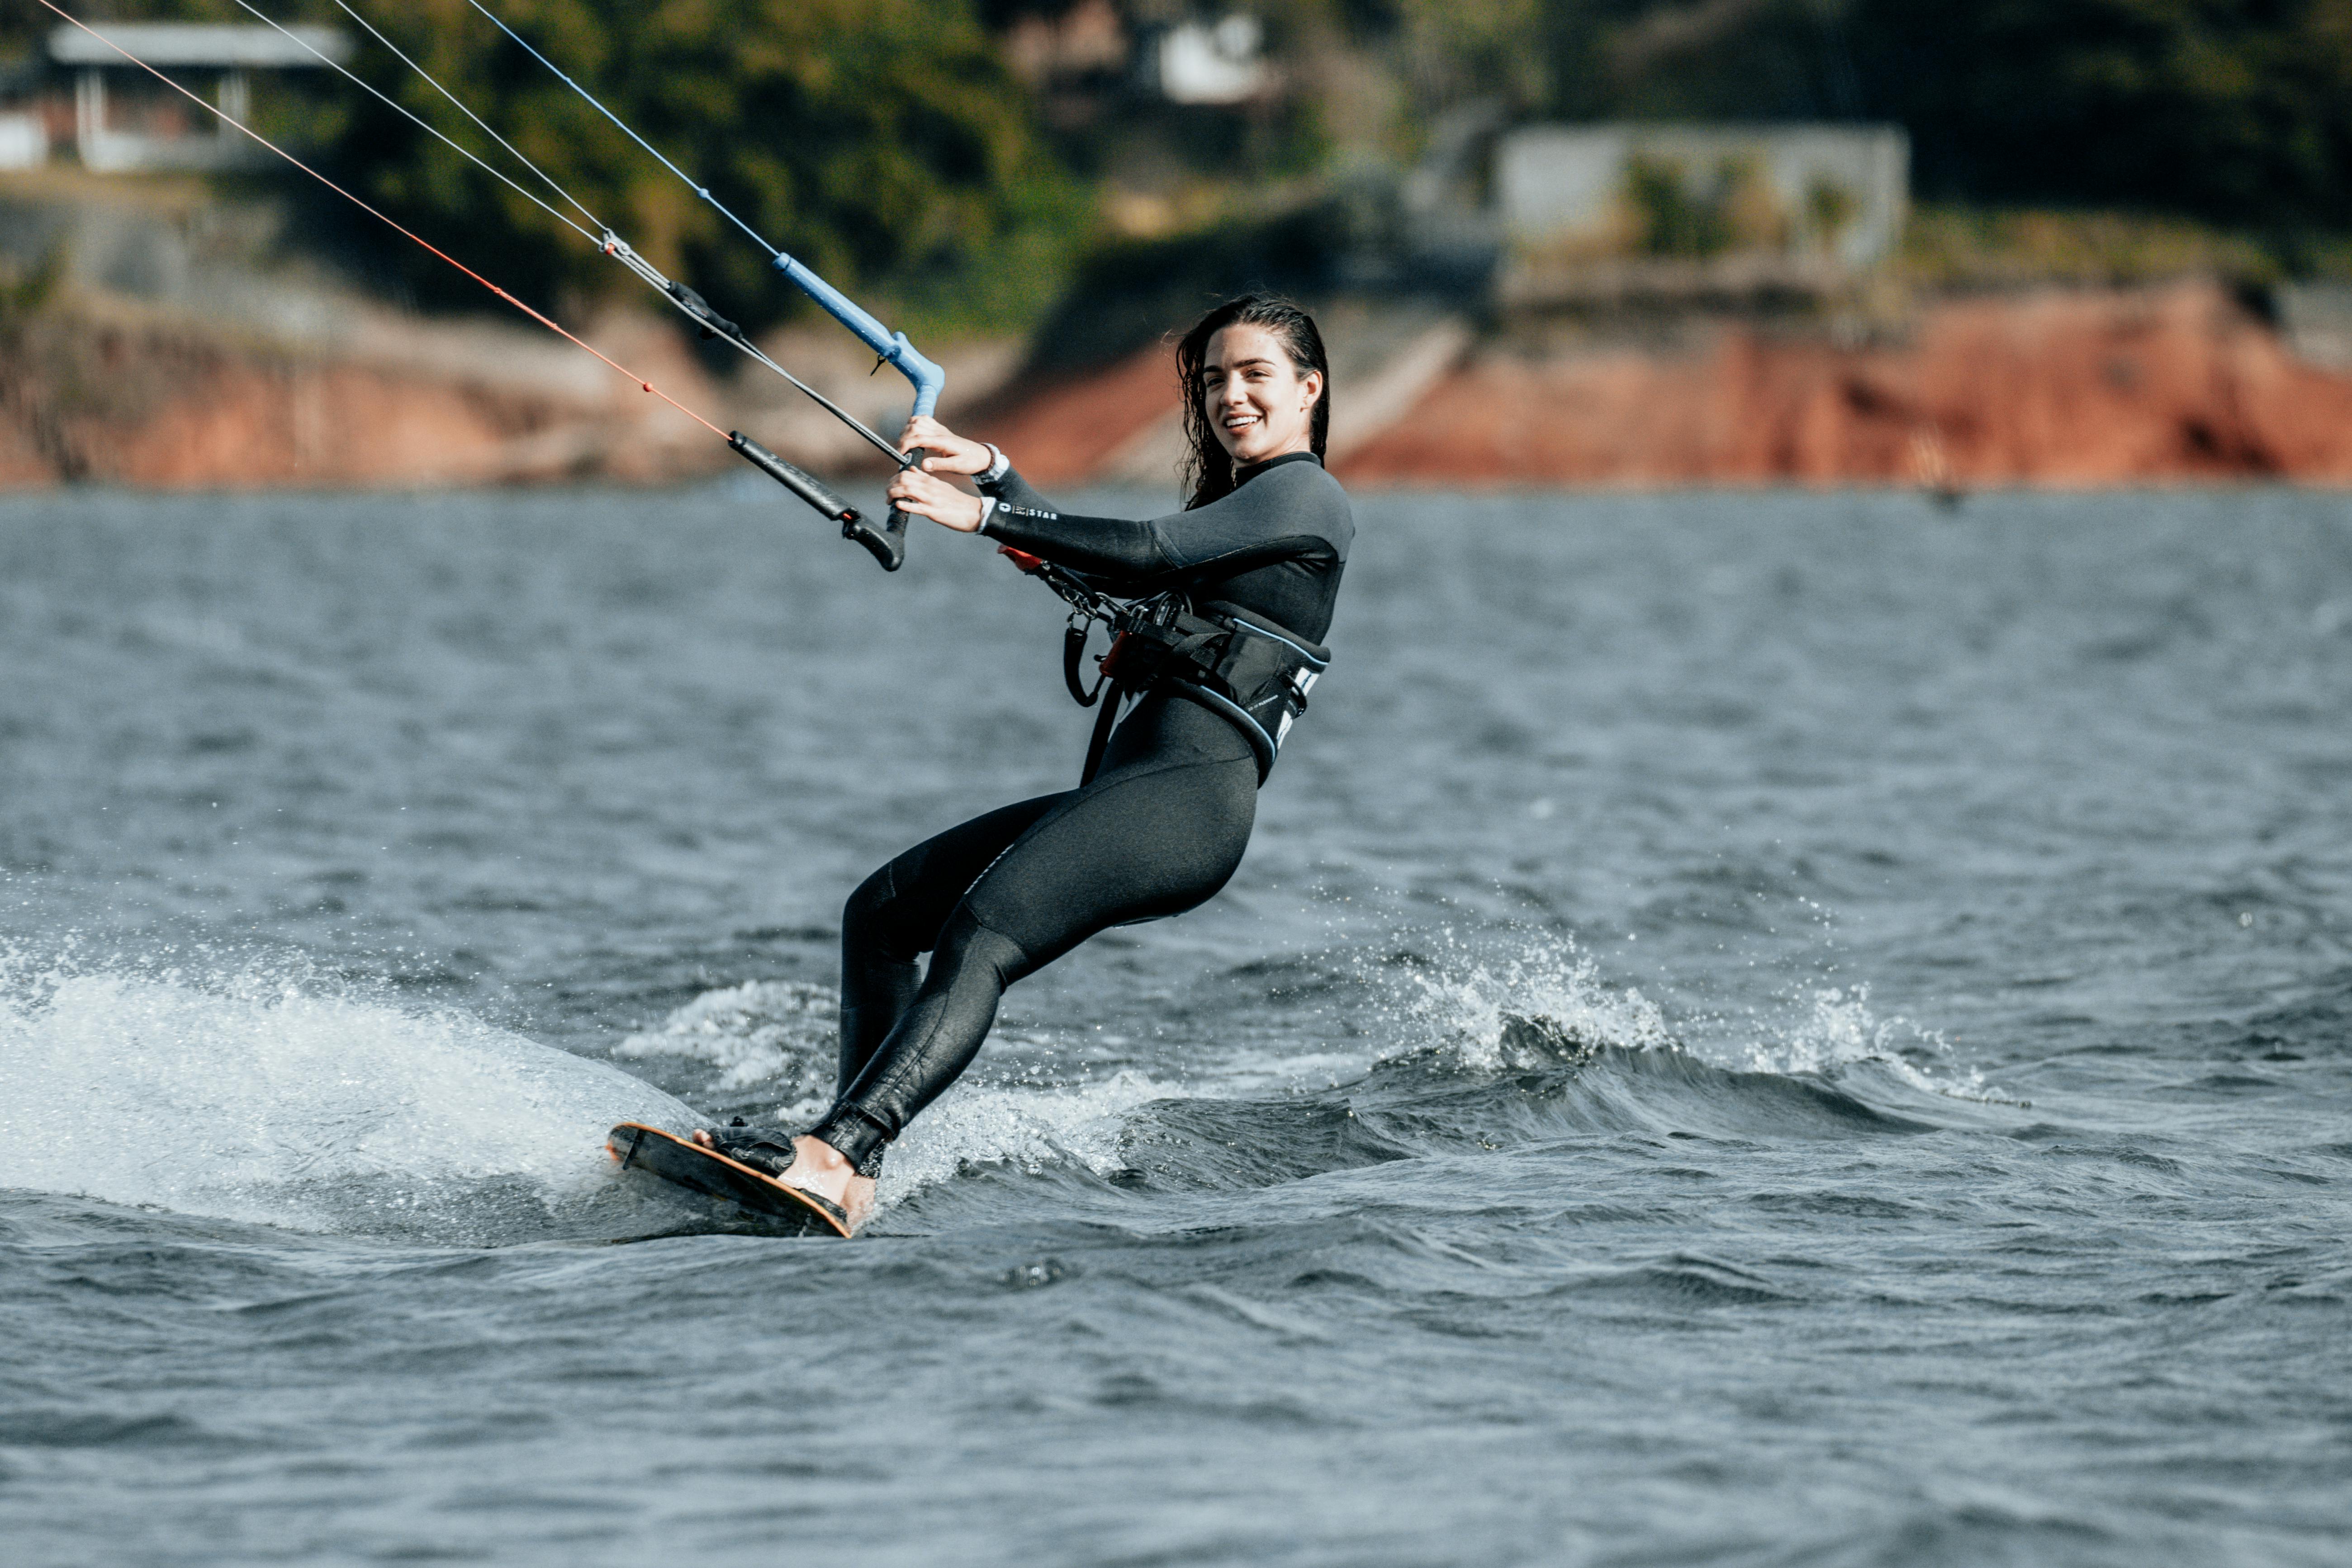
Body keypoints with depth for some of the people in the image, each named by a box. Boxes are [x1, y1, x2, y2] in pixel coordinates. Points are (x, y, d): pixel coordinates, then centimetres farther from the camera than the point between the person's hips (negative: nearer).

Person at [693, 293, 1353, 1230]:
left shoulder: (1306, 495, 0)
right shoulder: (1234, 504, 30)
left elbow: (1150, 552, -12)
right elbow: (1104, 573, 29)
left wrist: (980, 517, -14)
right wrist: (990, 470, 20)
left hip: (1191, 795, -10)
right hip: (1128, 793, 10)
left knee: (981, 937, -30)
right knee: (879, 913, 4)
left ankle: (832, 1153, -46)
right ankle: (857, 1176, -7)